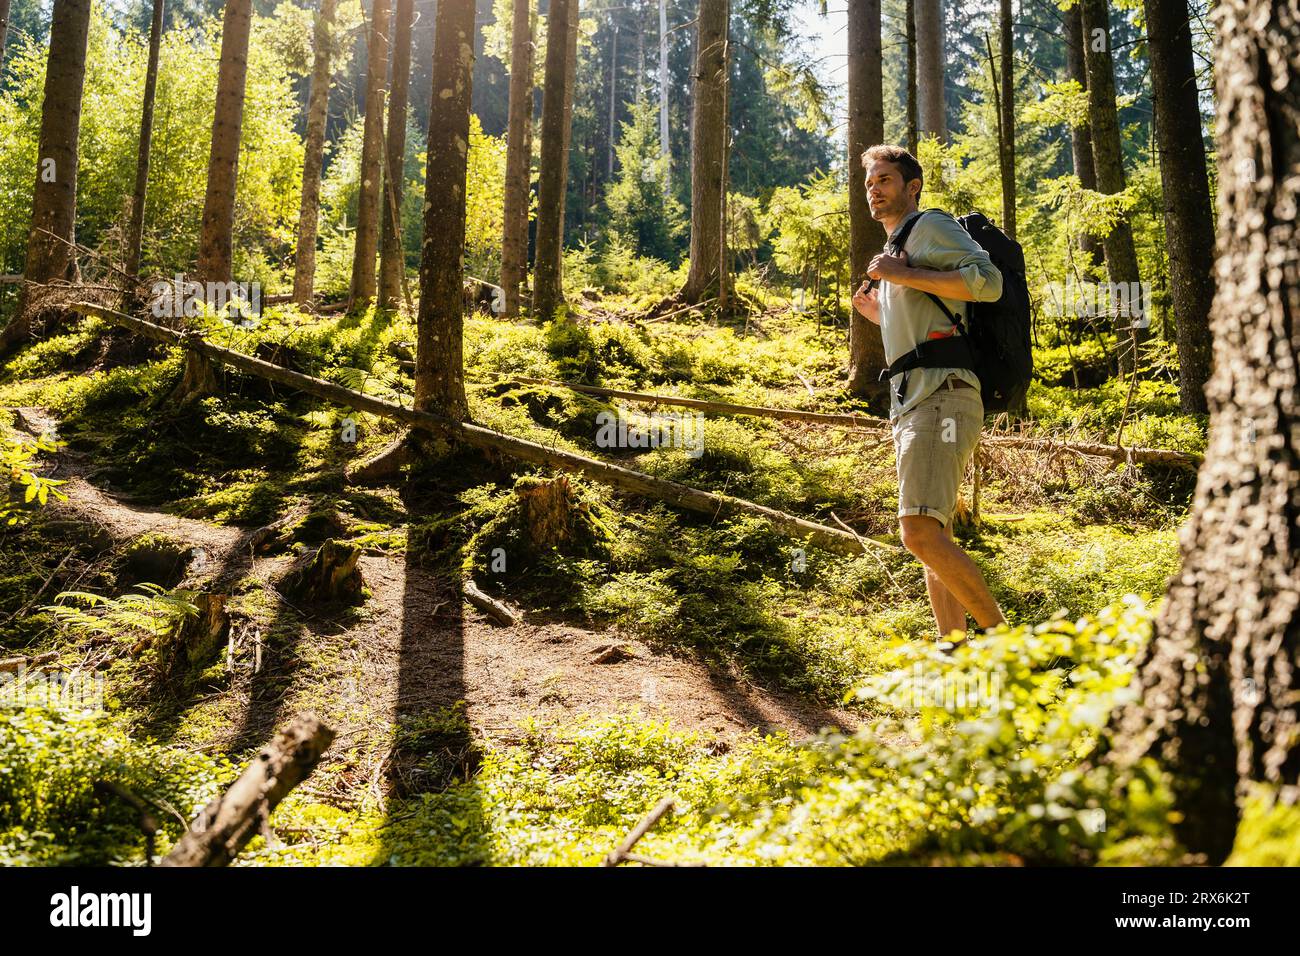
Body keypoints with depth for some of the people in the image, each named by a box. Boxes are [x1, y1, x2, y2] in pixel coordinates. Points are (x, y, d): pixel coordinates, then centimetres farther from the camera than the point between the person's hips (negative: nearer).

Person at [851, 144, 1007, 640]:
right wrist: (878, 314, 21)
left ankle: (1002, 634, -10)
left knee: (920, 533, -21)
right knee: (934, 542, 10)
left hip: (941, 399, -11)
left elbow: (988, 282, -17)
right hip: (911, 407, 11)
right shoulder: (896, 250, 28)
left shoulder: (931, 226, 0)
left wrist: (904, 275, -15)